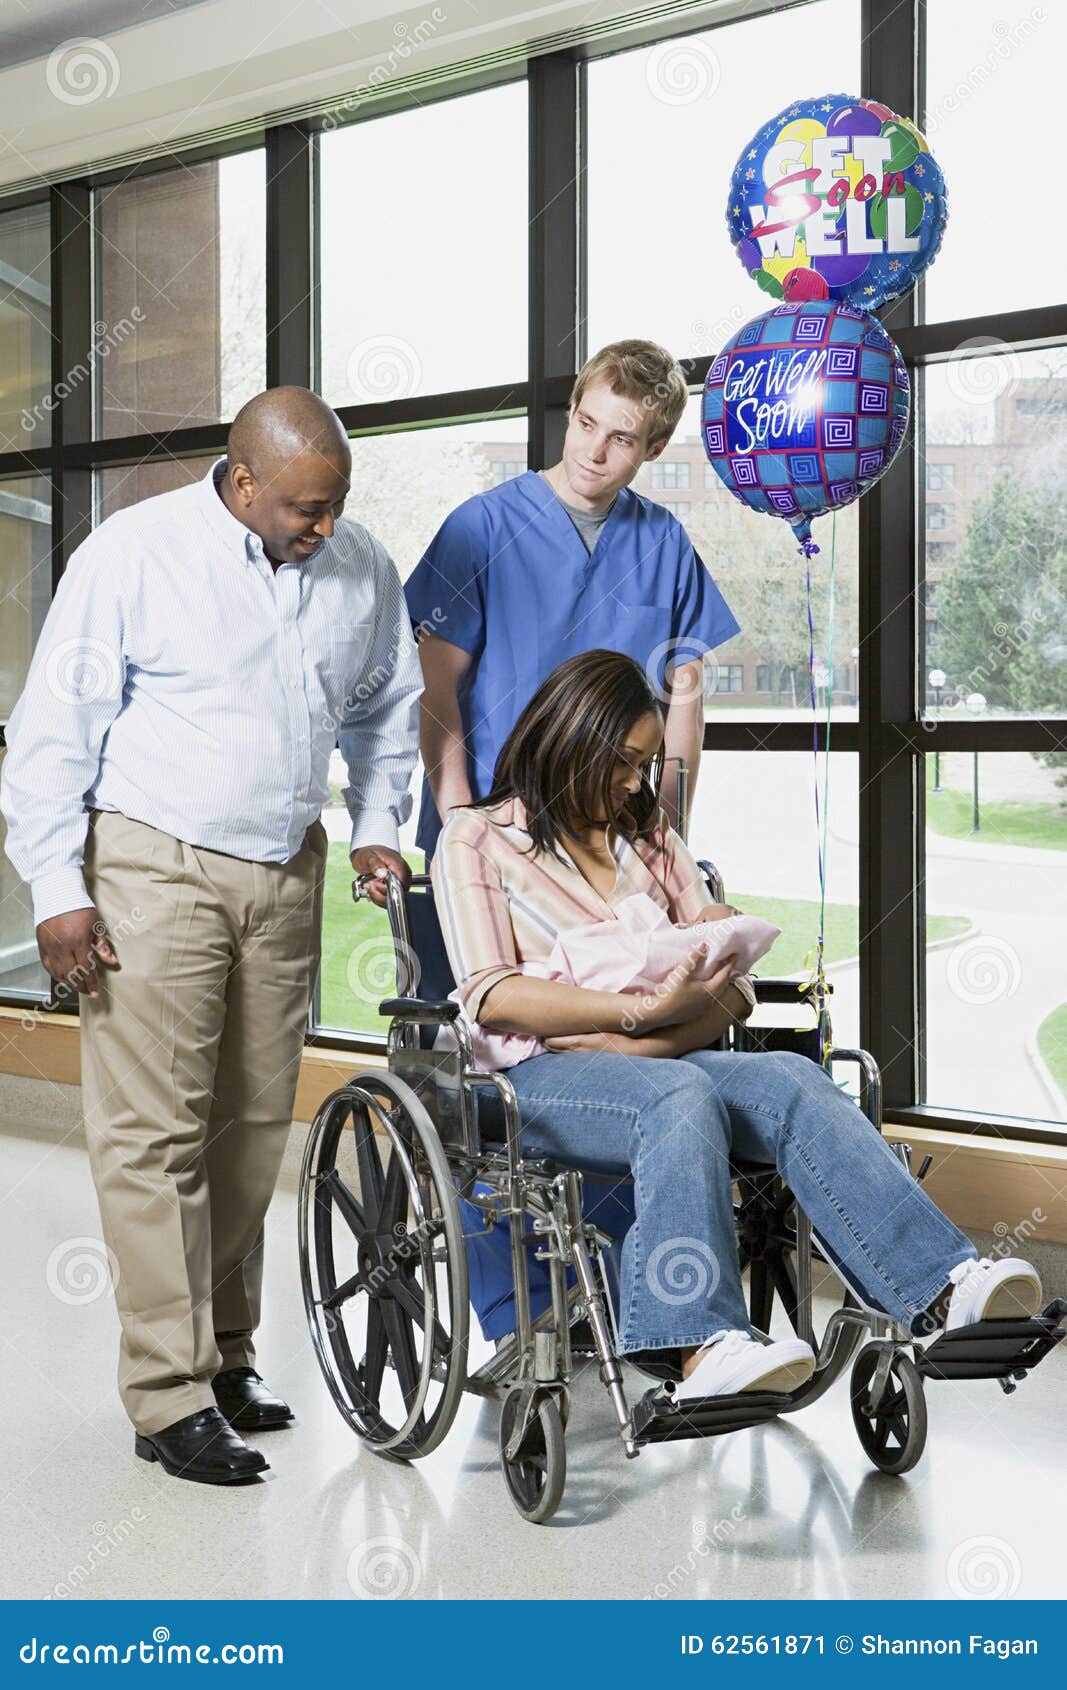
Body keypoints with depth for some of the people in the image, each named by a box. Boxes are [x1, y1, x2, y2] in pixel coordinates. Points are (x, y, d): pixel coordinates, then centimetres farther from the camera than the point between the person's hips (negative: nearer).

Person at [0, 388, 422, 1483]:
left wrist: (376, 828, 13)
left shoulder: (362, 570, 7)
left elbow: (388, 709, 24)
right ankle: (169, 1395, 1)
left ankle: (225, 1353, 24)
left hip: (286, 874, 5)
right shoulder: (134, 553, -8)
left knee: (255, 1126, 10)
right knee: (153, 1134, -6)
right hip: (153, 868, -5)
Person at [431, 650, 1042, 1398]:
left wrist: (656, 1040, -10)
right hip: (539, 1074, -4)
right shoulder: (479, 838, 9)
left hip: (667, 1060, 4)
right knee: (679, 1094, -36)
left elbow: (732, 991, 12)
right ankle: (703, 1348, -50)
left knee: (792, 1079, -27)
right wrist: (641, 1012, -20)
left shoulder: (650, 834, 24)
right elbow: (489, 996, -9)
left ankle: (944, 1290, -43)